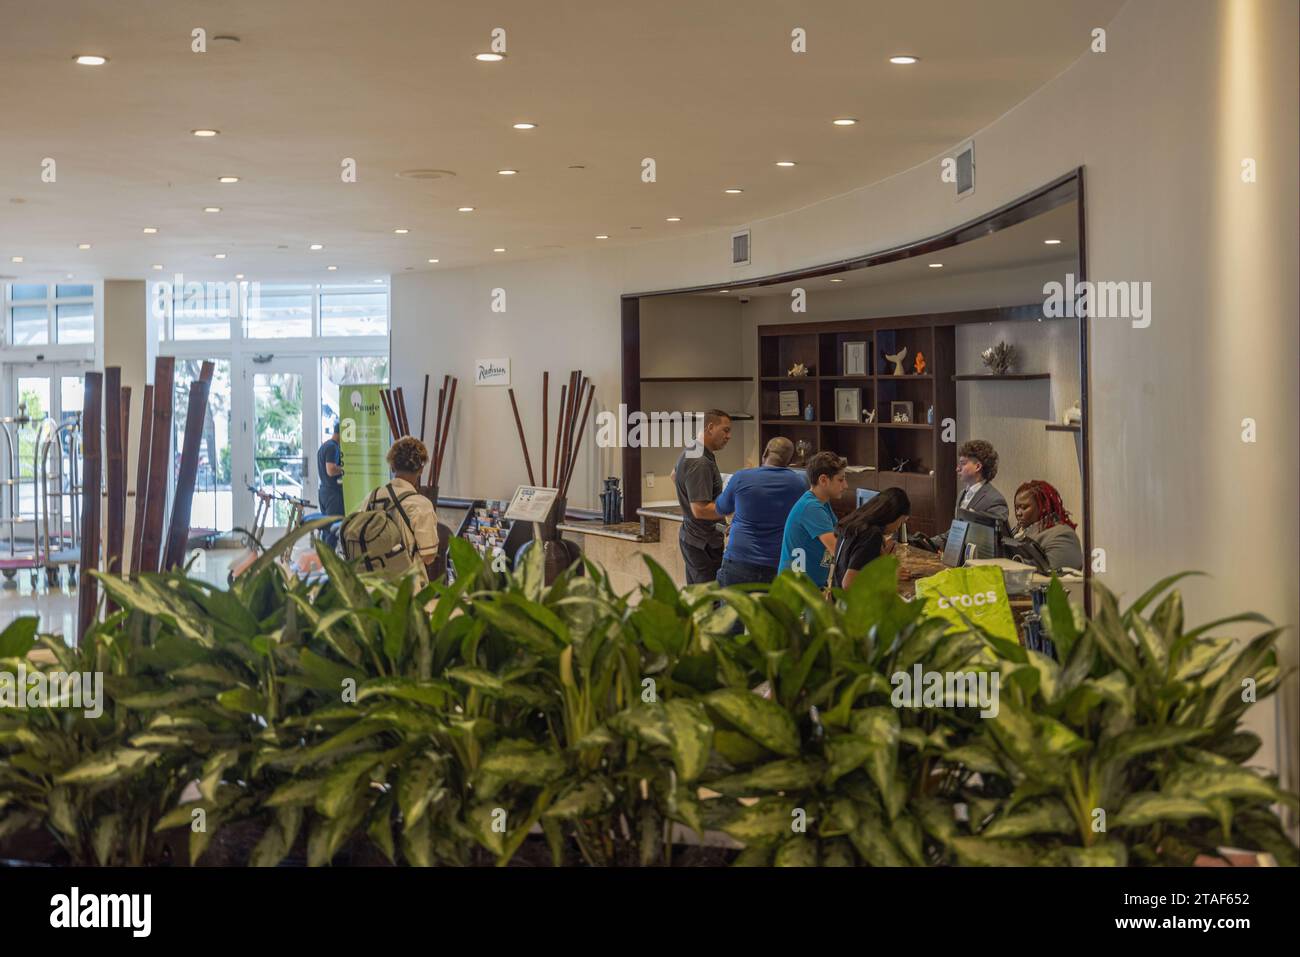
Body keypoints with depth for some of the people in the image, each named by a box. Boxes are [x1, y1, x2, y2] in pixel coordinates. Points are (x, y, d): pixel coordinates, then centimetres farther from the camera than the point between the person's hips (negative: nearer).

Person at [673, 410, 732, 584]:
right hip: (703, 543, -11)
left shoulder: (690, 451, 10)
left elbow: (675, 476, 31)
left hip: (690, 536, 11)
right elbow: (700, 510, -26)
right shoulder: (700, 462, -22)